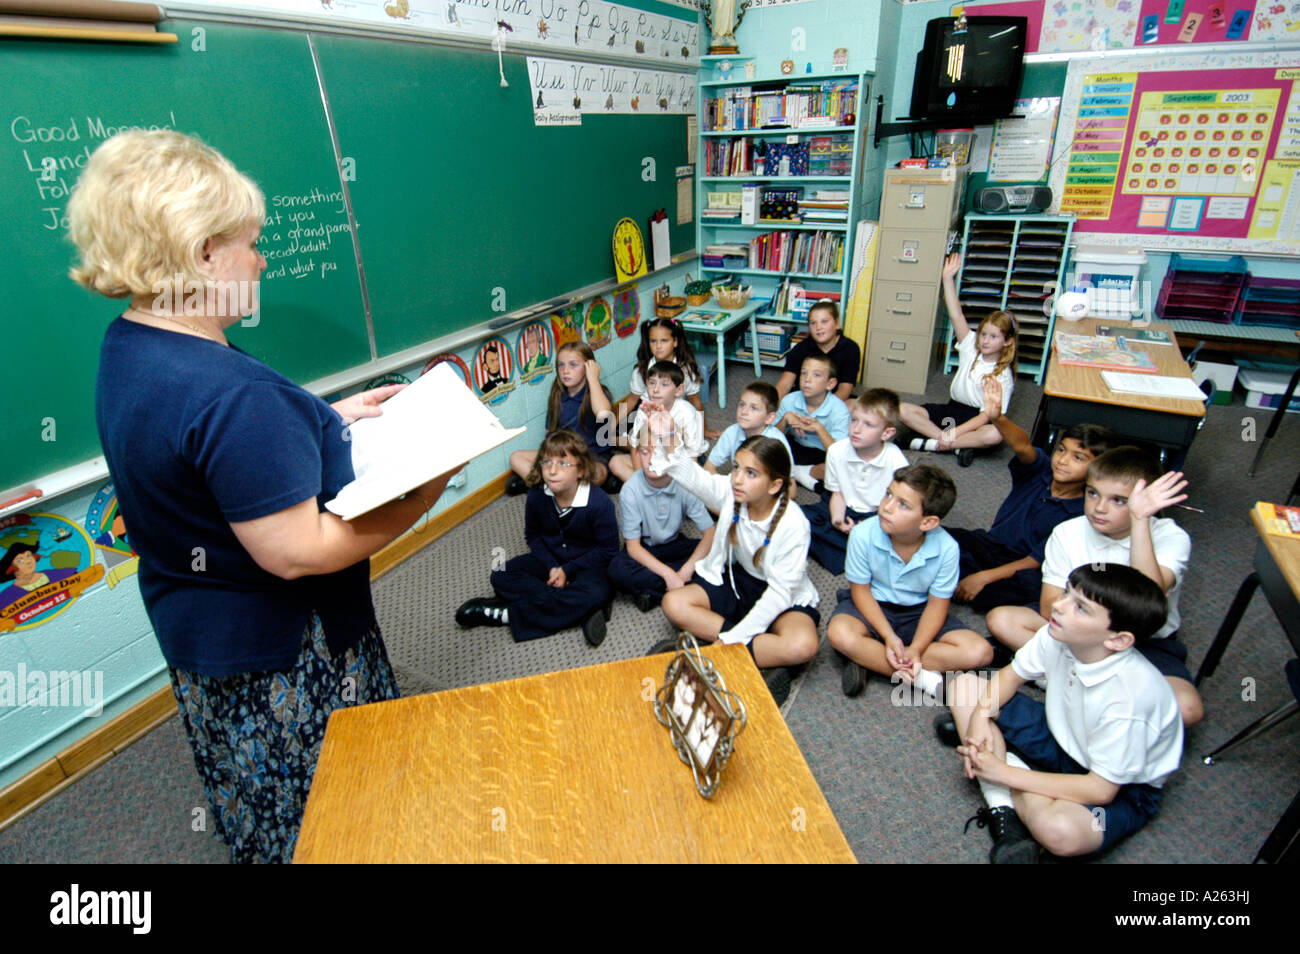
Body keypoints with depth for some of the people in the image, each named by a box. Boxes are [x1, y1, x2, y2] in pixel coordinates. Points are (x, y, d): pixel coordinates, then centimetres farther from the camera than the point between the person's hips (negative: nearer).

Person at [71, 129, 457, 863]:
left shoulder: (130, 347, 0)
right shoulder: (231, 395, -33)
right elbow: (297, 551, -30)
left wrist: (327, 419, 5)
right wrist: (424, 494, -23)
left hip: (200, 629, 10)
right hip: (277, 655, -9)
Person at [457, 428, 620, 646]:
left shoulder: (600, 503, -24)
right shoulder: (537, 496, -14)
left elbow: (607, 550, -15)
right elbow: (533, 534, 3)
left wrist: (567, 570, -18)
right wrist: (551, 566, -13)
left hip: (587, 563, -4)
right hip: (551, 559, 5)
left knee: (595, 594, -36)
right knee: (501, 577, -14)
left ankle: (509, 613, -24)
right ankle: (584, 611, -25)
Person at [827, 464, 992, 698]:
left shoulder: (946, 548, -21)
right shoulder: (863, 535, -24)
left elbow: (937, 604, -11)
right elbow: (860, 590, -12)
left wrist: (915, 649, -24)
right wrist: (889, 637, -21)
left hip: (918, 612, 2)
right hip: (873, 607, -2)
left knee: (980, 652, -18)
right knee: (840, 634, -34)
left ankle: (866, 659, -19)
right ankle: (920, 677, -16)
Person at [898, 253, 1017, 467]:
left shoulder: (1004, 375, -7)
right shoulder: (971, 348, 2)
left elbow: (988, 414, -15)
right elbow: (957, 315, -8)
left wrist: (956, 431, -27)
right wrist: (948, 278, -15)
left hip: (976, 418, -4)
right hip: (952, 410, 4)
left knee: (995, 435, -39)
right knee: (904, 410, -18)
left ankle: (933, 444, -30)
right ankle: (959, 445, -24)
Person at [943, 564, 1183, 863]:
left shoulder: (1128, 696, -33)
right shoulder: (1057, 636, -17)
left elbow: (1101, 790, -26)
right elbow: (1011, 675, 2)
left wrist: (1004, 773, -25)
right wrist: (981, 716, -17)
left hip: (1122, 786, -7)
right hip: (1062, 736, 8)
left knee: (1059, 830, -41)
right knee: (965, 685, -6)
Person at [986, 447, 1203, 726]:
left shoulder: (1170, 537, -16)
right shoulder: (1068, 533, -9)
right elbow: (1050, 608, -10)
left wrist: (1140, 521, -38)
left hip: (1146, 643, -2)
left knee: (1186, 708, -30)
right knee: (1001, 618, -20)